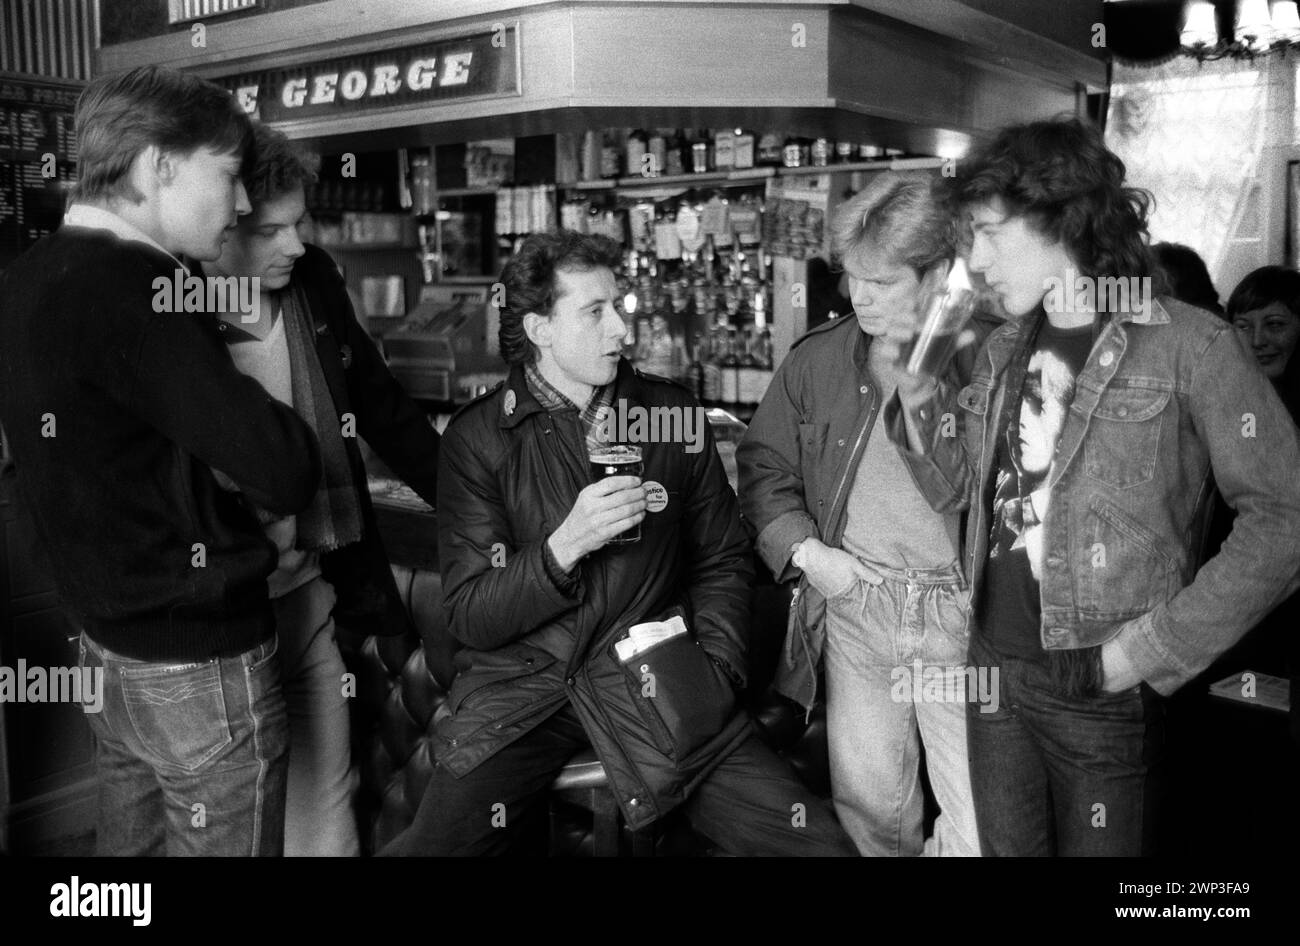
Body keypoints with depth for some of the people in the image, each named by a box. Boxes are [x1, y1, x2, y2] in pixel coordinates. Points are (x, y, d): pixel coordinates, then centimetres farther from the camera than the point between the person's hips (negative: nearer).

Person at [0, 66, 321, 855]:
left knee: (130, 842, 22)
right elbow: (287, 473, -28)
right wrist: (282, 432, -7)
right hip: (200, 662, -9)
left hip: (109, 646, 9)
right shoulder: (127, 286, -23)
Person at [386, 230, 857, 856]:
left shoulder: (673, 413, 5)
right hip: (522, 685, 0)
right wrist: (565, 546, -20)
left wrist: (714, 671, 0)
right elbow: (467, 616, -5)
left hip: (653, 683, 1)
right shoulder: (477, 436, -1)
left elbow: (722, 562, 14)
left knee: (817, 839, -15)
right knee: (433, 843, -21)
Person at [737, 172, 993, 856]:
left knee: (987, 831, 4)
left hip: (964, 619, -2)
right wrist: (804, 549, -2)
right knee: (868, 812, 15)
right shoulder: (817, 360, 5)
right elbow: (763, 465, 10)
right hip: (855, 607, 3)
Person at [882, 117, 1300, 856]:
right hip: (993, 664, 6)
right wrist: (916, 389, -3)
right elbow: (955, 487, 13)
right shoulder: (1005, 349, 8)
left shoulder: (1187, 345, -12)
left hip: (1100, 689, -5)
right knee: (1004, 845, 18)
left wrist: (1143, 654, -17)